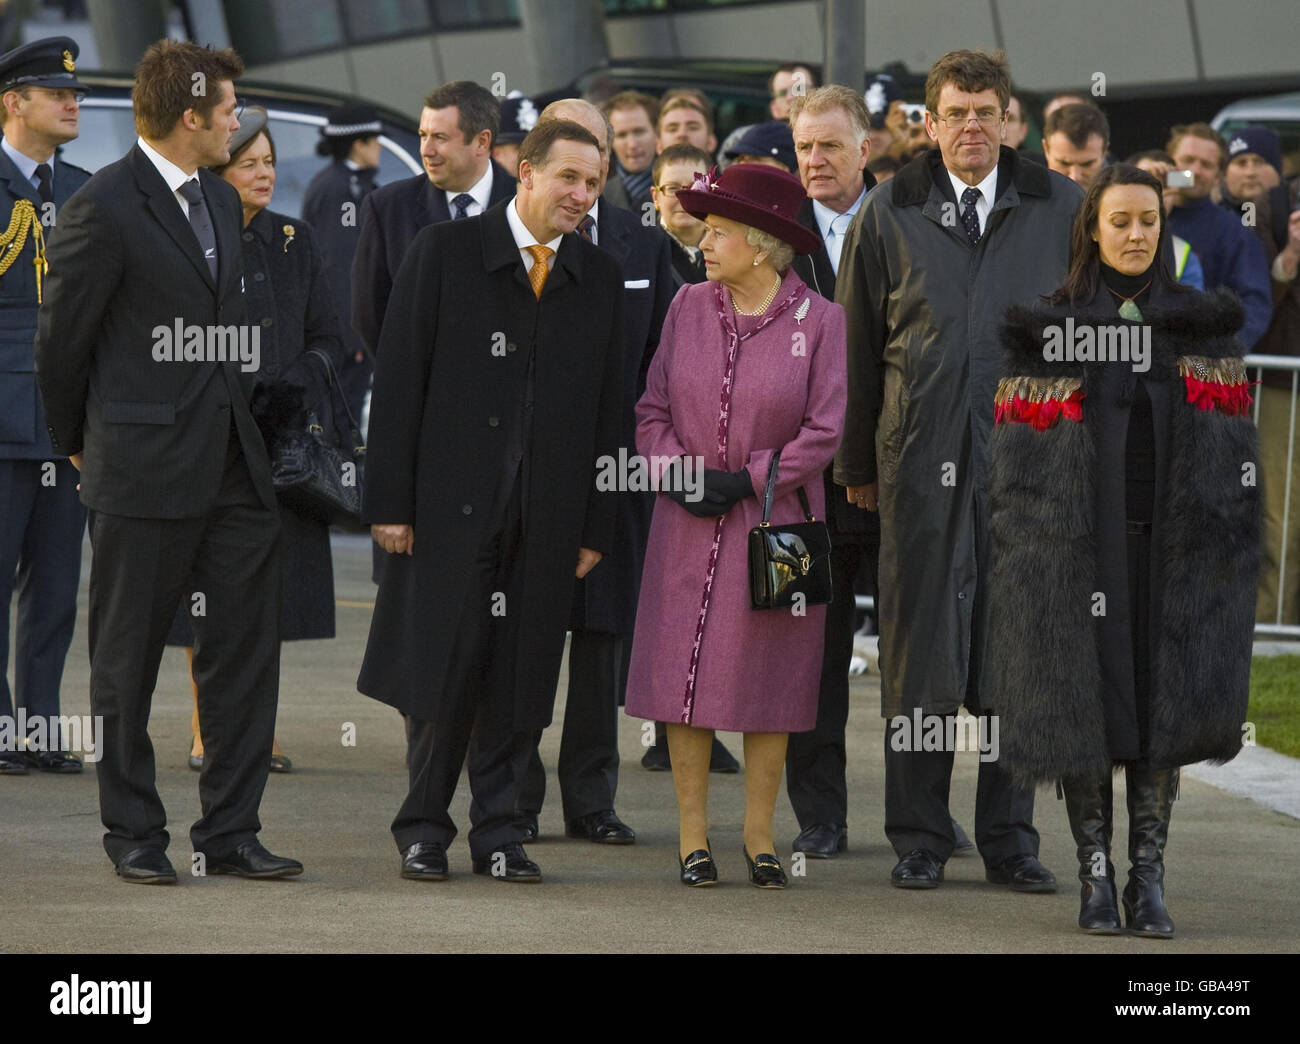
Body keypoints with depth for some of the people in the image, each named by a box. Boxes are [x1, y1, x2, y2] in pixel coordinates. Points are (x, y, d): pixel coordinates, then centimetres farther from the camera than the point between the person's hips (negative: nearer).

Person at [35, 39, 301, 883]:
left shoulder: (221, 200, 13)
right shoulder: (104, 209, -11)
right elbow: (62, 339, -5)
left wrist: (246, 423, 18)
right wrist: (79, 444, 5)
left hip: (232, 463, 7)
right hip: (145, 465, -7)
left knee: (246, 646, 5)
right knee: (128, 656, 4)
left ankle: (230, 830, 11)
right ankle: (134, 833, 13)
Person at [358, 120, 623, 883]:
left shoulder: (600, 278, 10)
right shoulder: (446, 252, 0)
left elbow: (606, 410, 11)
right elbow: (400, 382, -2)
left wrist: (597, 526, 6)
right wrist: (389, 501, -7)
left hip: (548, 512, 3)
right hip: (451, 500, -3)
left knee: (519, 676, 5)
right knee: (444, 668, -1)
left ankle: (499, 832, 14)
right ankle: (425, 829, 11)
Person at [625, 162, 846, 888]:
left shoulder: (819, 320, -5)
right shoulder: (689, 308, 4)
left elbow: (824, 432, -7)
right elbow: (653, 410, 7)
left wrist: (746, 480, -14)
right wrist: (677, 476, -10)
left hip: (774, 522, -2)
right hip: (690, 528, 2)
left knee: (769, 686, 2)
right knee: (687, 674, -1)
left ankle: (761, 836, 11)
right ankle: (693, 835, 5)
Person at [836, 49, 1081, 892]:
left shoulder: (1059, 207, 6)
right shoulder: (890, 214, 5)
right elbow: (856, 343, 8)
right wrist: (855, 461, 7)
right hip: (921, 461, -1)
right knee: (921, 643, 1)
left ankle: (1011, 838, 11)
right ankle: (919, 838, 10)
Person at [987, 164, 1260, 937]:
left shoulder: (1204, 323, 8)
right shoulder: (1050, 325, 3)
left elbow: (1232, 438, 7)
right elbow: (1018, 451, 1)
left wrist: (1229, 539, -3)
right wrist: (1026, 549, -8)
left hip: (1175, 543, 2)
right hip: (1078, 544, -1)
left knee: (1163, 705, 0)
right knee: (1088, 704, -2)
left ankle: (1150, 879, 5)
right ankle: (1096, 876, 6)